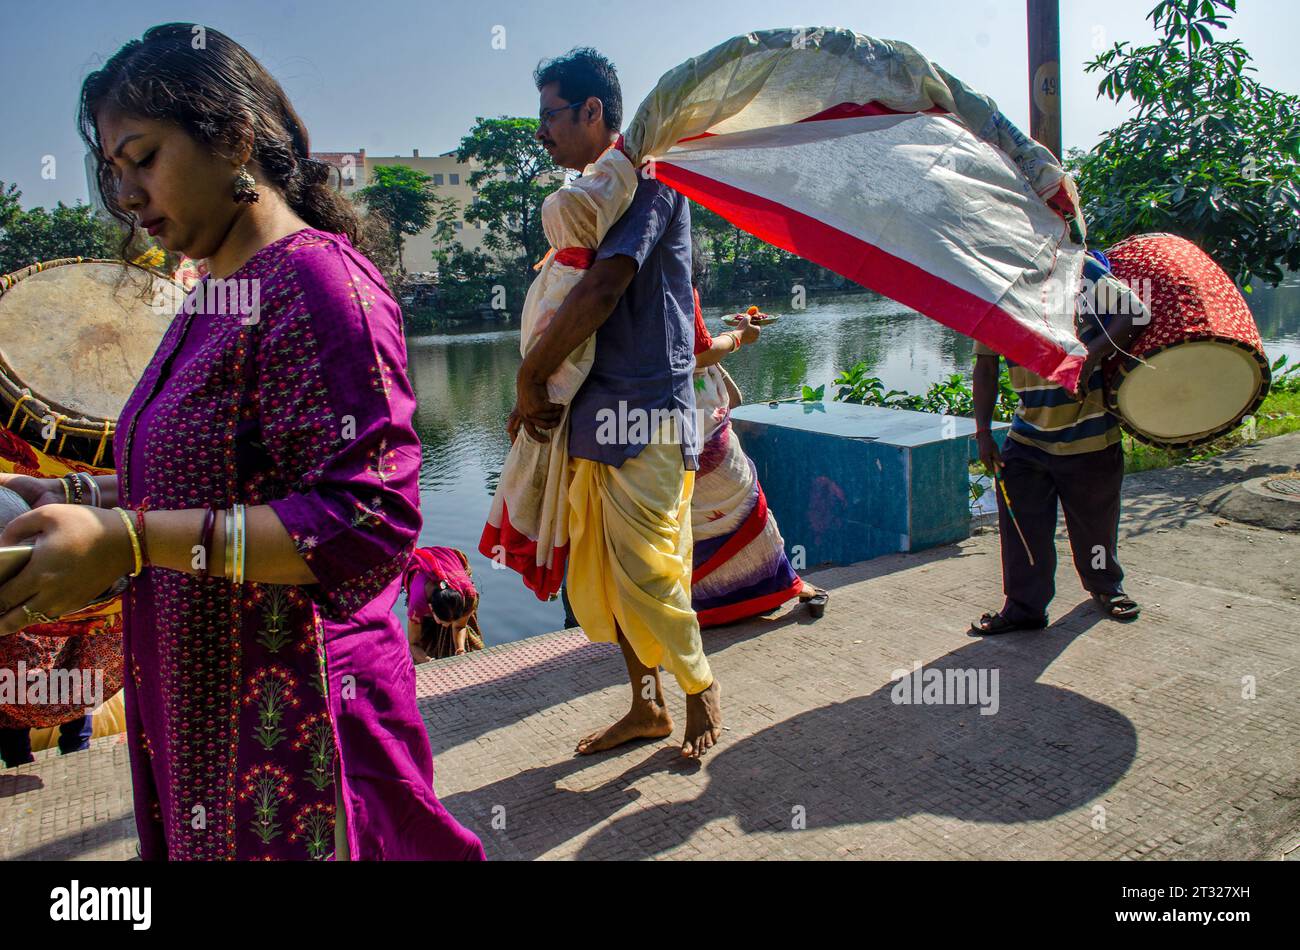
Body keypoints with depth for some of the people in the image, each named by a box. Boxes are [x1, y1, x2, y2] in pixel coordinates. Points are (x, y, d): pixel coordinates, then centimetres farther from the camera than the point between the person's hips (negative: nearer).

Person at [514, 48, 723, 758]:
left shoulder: (648, 180, -6)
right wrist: (538, 388, 6)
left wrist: (530, 377, -12)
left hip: (643, 413, -9)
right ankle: (646, 707, 26)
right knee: (596, 578, 11)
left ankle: (700, 687, 21)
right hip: (593, 415, 9)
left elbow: (603, 288, -19)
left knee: (646, 575, -4)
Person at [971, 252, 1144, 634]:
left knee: (1095, 518, 13)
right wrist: (983, 431, -3)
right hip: (1028, 435, 3)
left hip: (1090, 431, -2)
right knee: (1020, 519, -2)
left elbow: (1134, 313, -15)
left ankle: (1106, 587, 39)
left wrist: (1088, 358, -31)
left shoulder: (1078, 269, -9)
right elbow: (986, 364, 4)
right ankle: (1024, 607, 12)